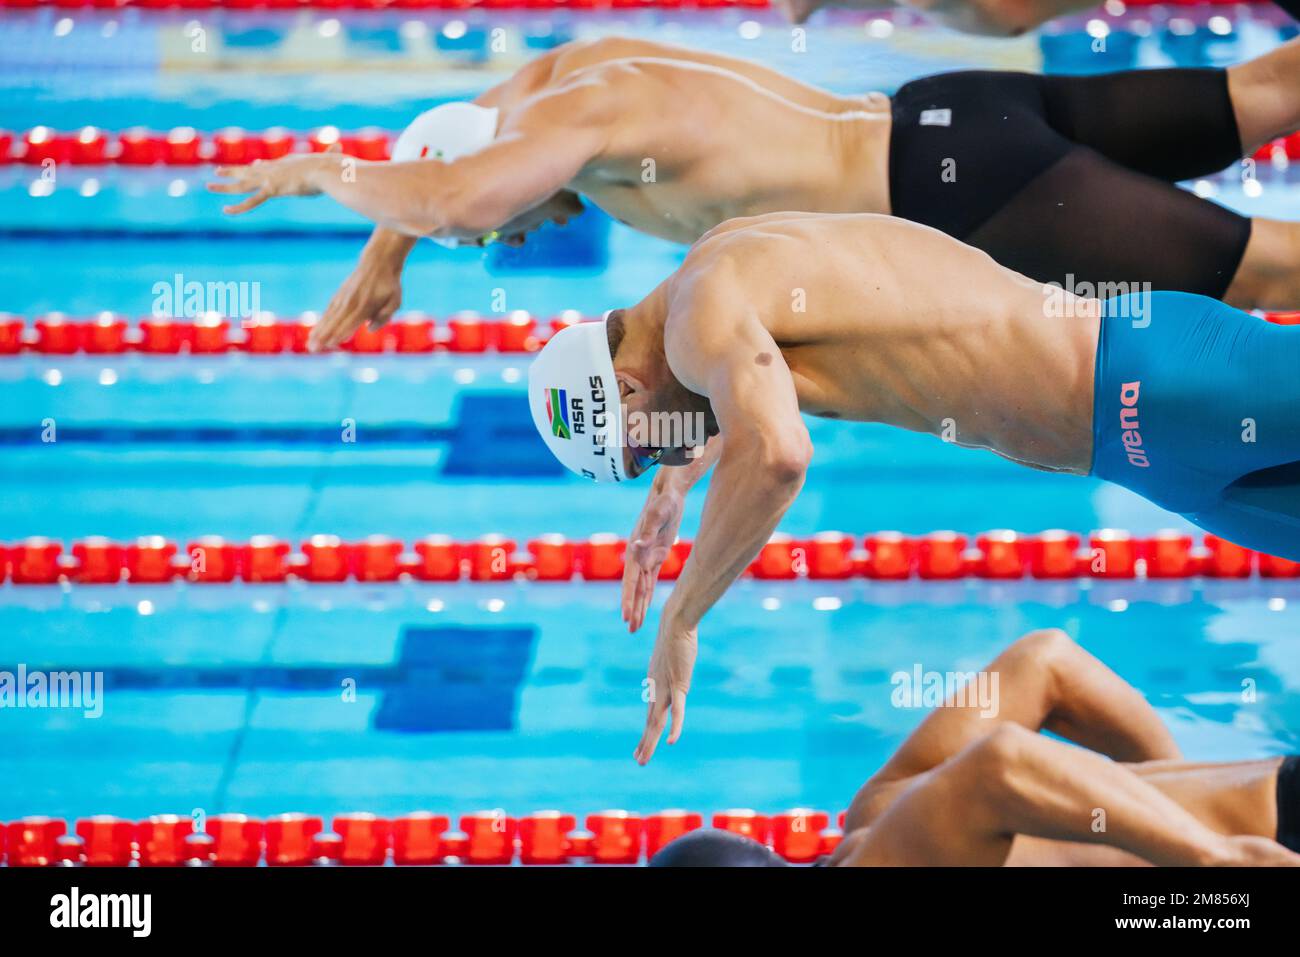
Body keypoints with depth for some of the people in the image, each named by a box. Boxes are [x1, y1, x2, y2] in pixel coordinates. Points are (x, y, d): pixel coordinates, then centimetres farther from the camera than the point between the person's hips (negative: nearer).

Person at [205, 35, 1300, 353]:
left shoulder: (574, 122, -17)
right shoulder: (573, 67, 9)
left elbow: (446, 193, -37)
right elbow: (447, 145, 31)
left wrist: (322, 171, -18)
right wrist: (381, 256, 24)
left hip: (962, 189, -9)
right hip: (952, 118, 9)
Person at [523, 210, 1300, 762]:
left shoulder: (701, 313, -14)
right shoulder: (728, 253, 17)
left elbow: (775, 455, -34)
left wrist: (680, 619, -22)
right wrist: (674, 489, 42)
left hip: (1142, 382, -9)